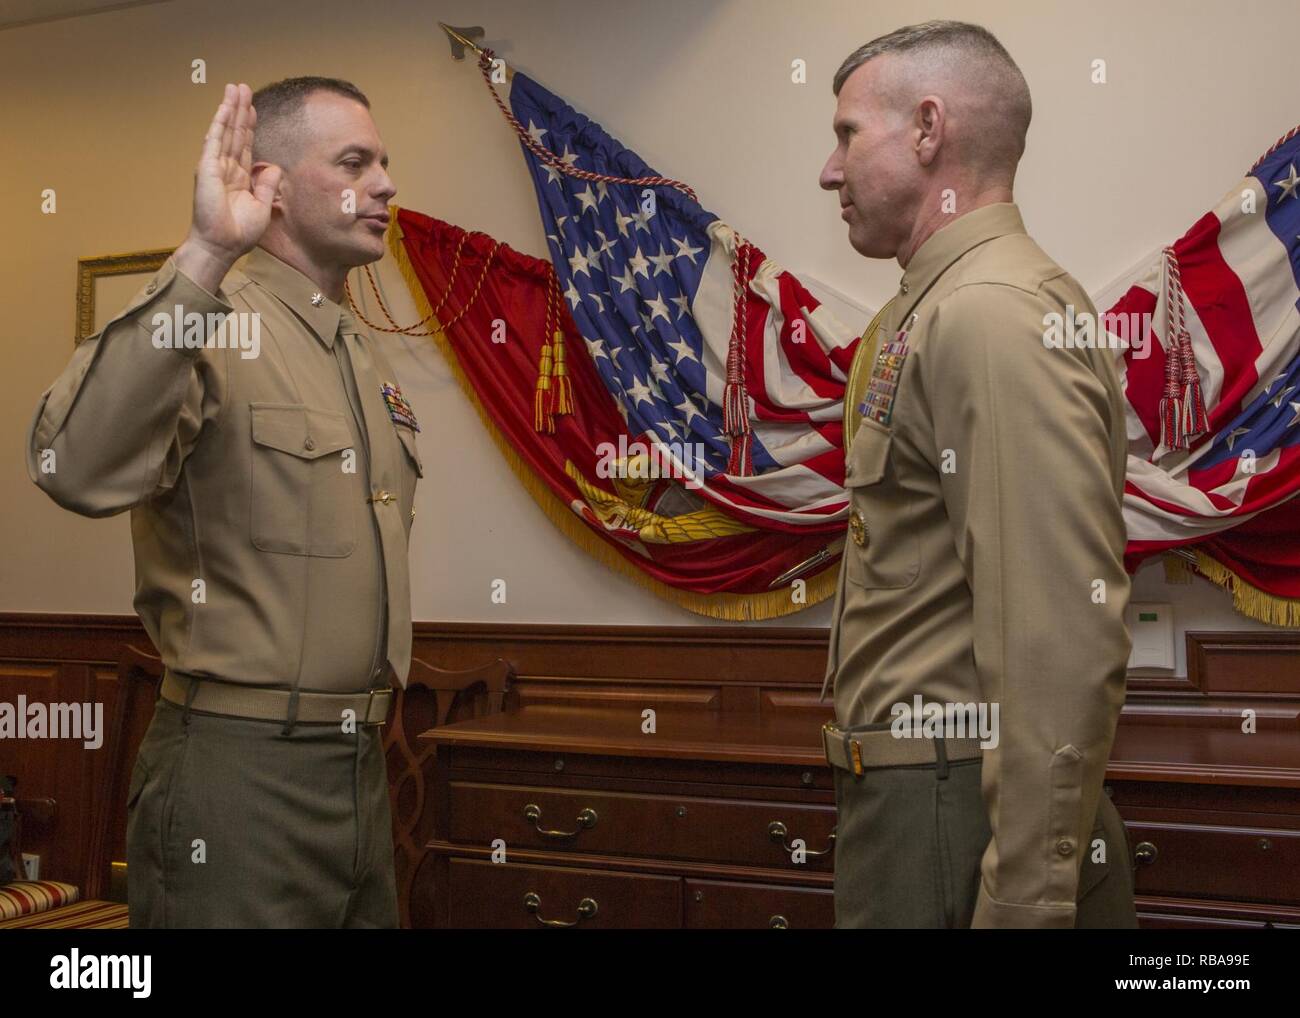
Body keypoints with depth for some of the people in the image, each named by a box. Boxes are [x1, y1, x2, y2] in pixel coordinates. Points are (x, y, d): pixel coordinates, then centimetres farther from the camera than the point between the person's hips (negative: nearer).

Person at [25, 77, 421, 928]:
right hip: (241, 768, -8)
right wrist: (205, 257, -36)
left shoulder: (371, 359, 12)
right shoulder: (209, 326, -13)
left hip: (361, 764, 8)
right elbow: (77, 471, -32)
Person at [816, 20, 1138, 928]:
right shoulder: (942, 311, 13)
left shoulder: (992, 318, -18)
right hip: (915, 800, 9)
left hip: (955, 819, -9)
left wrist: (1023, 901, -23)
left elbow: (1064, 646, -25)